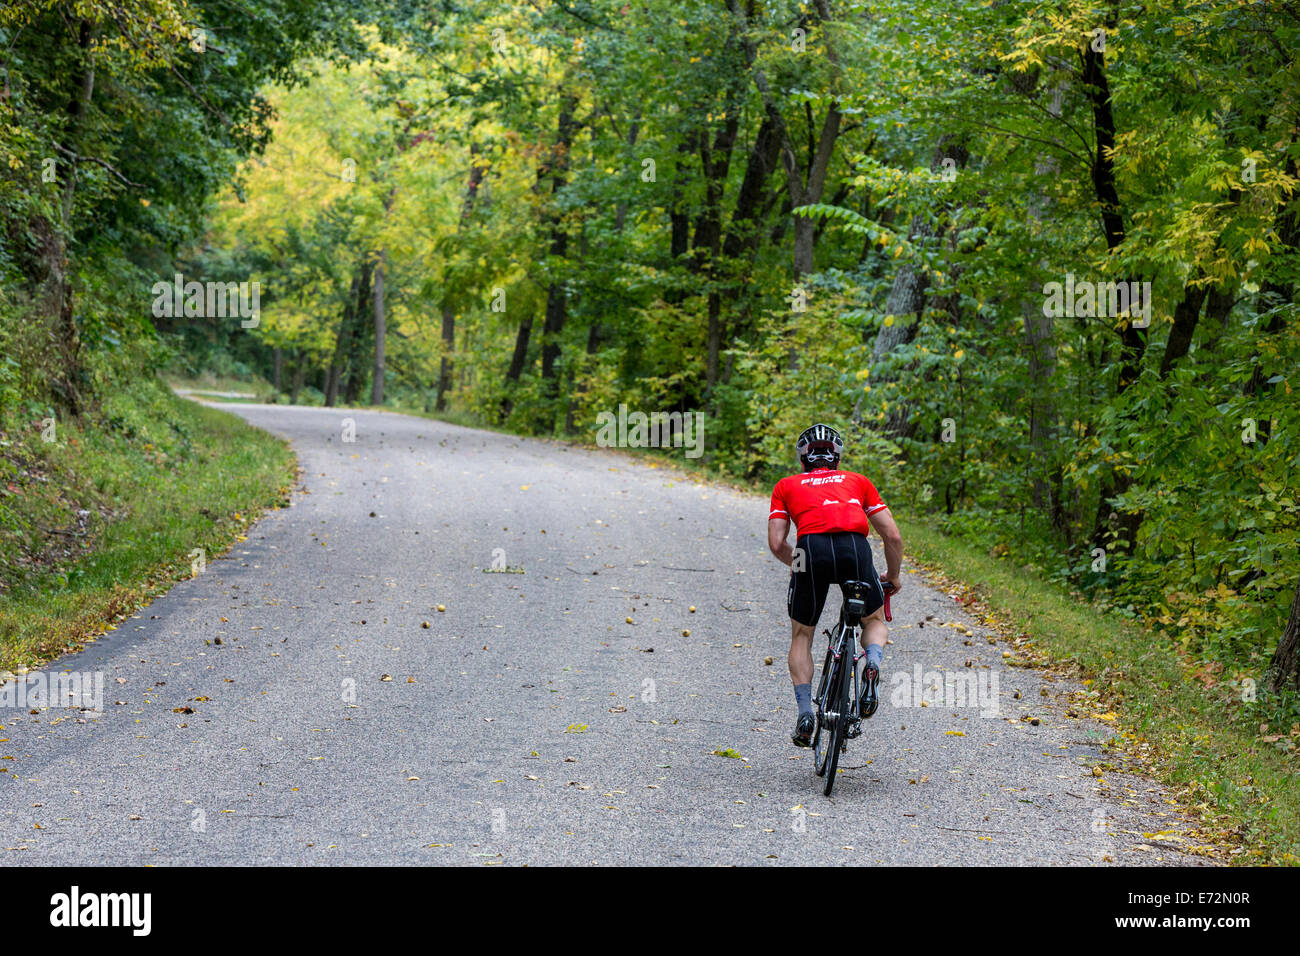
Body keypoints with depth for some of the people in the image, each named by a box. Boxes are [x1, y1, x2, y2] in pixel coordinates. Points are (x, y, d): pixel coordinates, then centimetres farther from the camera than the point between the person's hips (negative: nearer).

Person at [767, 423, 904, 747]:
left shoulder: (787, 486, 28)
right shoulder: (857, 481, 30)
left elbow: (776, 544, 17)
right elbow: (892, 535, 24)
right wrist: (893, 577, 40)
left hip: (811, 549, 0)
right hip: (855, 549, 1)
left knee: (801, 637, 22)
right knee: (874, 620, 27)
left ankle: (805, 714, 9)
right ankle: (873, 665, -4)